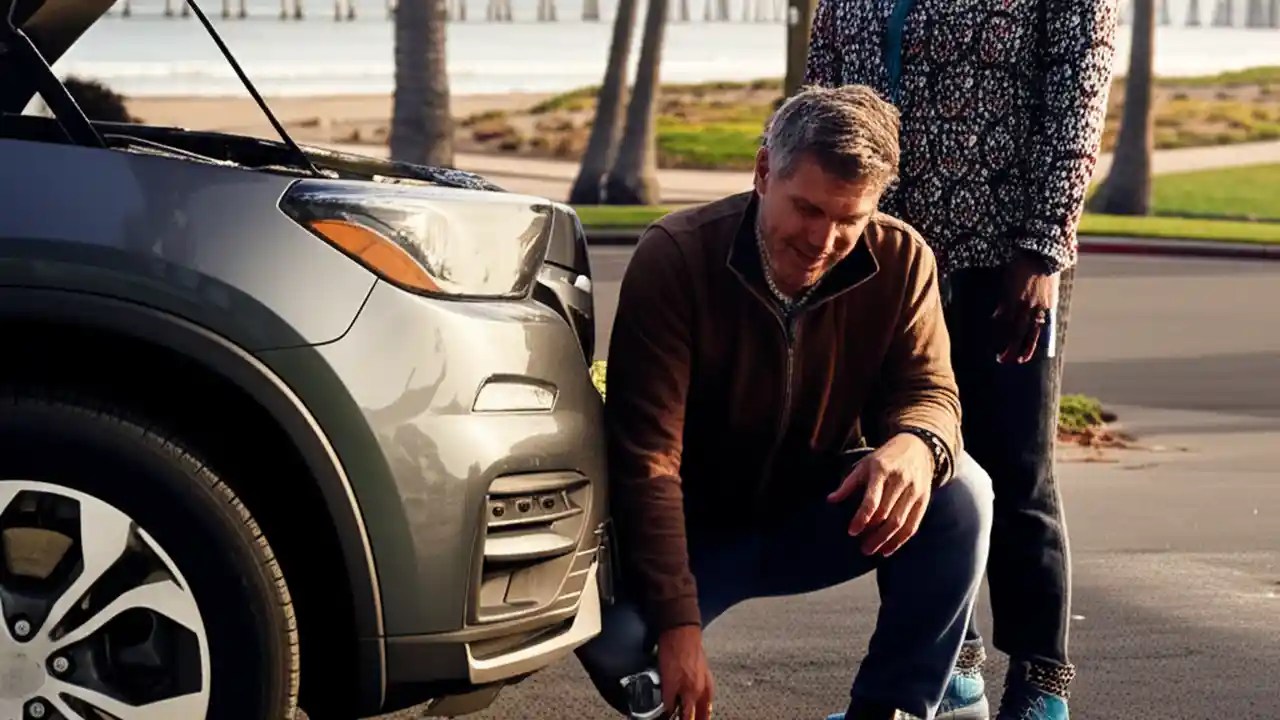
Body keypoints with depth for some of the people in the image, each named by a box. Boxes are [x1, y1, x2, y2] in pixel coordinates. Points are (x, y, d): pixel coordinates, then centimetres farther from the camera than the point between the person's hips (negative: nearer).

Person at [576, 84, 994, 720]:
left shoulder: (899, 260, -11)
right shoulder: (674, 256, -22)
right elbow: (646, 454, -25)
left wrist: (915, 445, -40)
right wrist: (679, 623, -33)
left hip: (818, 518, 3)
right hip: (697, 529, -3)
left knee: (961, 495, -24)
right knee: (611, 640, -32)